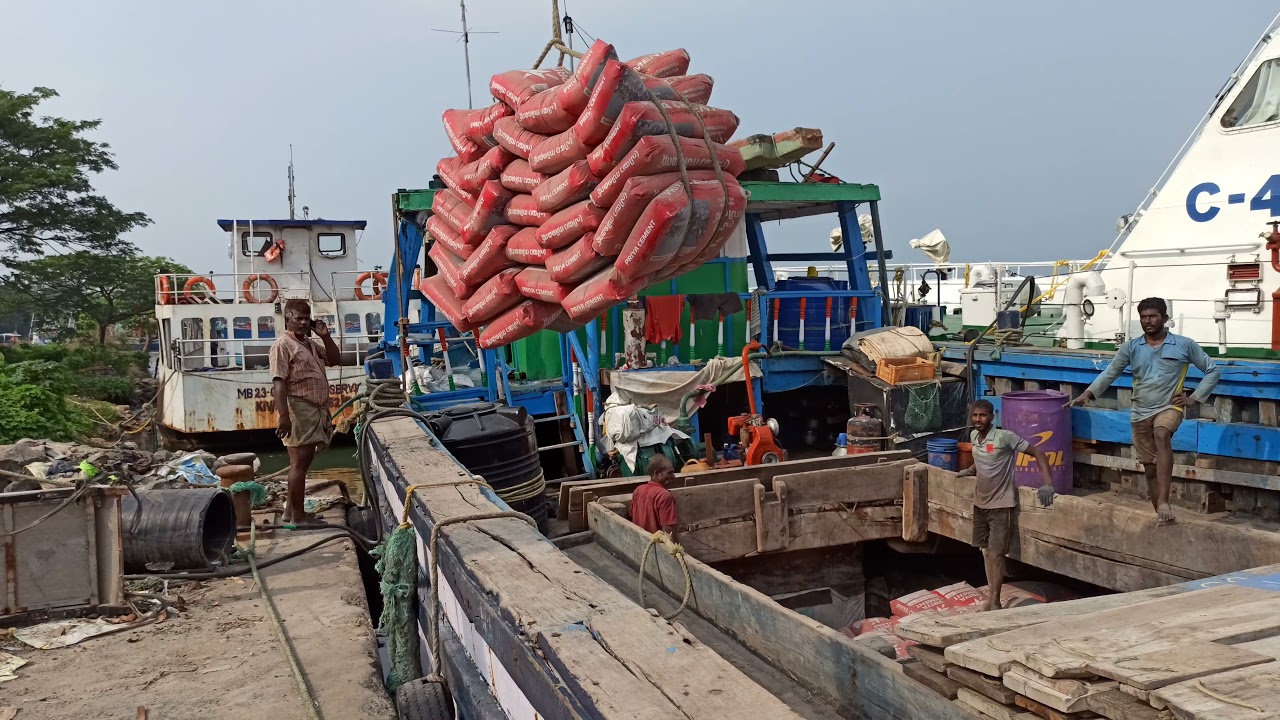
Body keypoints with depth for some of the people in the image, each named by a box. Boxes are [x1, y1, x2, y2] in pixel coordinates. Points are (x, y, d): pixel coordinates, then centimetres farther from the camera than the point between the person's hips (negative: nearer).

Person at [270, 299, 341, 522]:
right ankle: (298, 516, -1)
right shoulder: (283, 345, -10)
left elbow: (335, 360, 22)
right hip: (299, 410, -9)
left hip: (315, 410, 9)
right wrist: (283, 416, -25)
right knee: (299, 462, -6)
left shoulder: (309, 343, 17)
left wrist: (325, 336, 8)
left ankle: (291, 510, 22)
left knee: (304, 461, 13)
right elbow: (279, 382, -18)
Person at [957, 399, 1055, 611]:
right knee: (986, 551, 11)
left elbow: (1038, 453, -15)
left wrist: (1048, 483, -23)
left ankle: (995, 602, 2)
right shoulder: (973, 436, 2)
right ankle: (991, 598, 19)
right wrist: (969, 470, 25)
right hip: (980, 503, 7)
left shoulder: (1005, 437, -18)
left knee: (996, 553, -6)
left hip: (1001, 505, -7)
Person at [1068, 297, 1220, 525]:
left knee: (1161, 434, -36)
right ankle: (1161, 515, 21)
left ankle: (1163, 501, -39)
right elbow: (1110, 373, -2)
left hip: (1170, 408, -4)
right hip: (1140, 414, 4)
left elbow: (1213, 370, 6)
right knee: (1150, 469, 8)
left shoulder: (1184, 345, -2)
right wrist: (1089, 394, -17)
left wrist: (1194, 398, -2)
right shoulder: (1131, 347, 3)